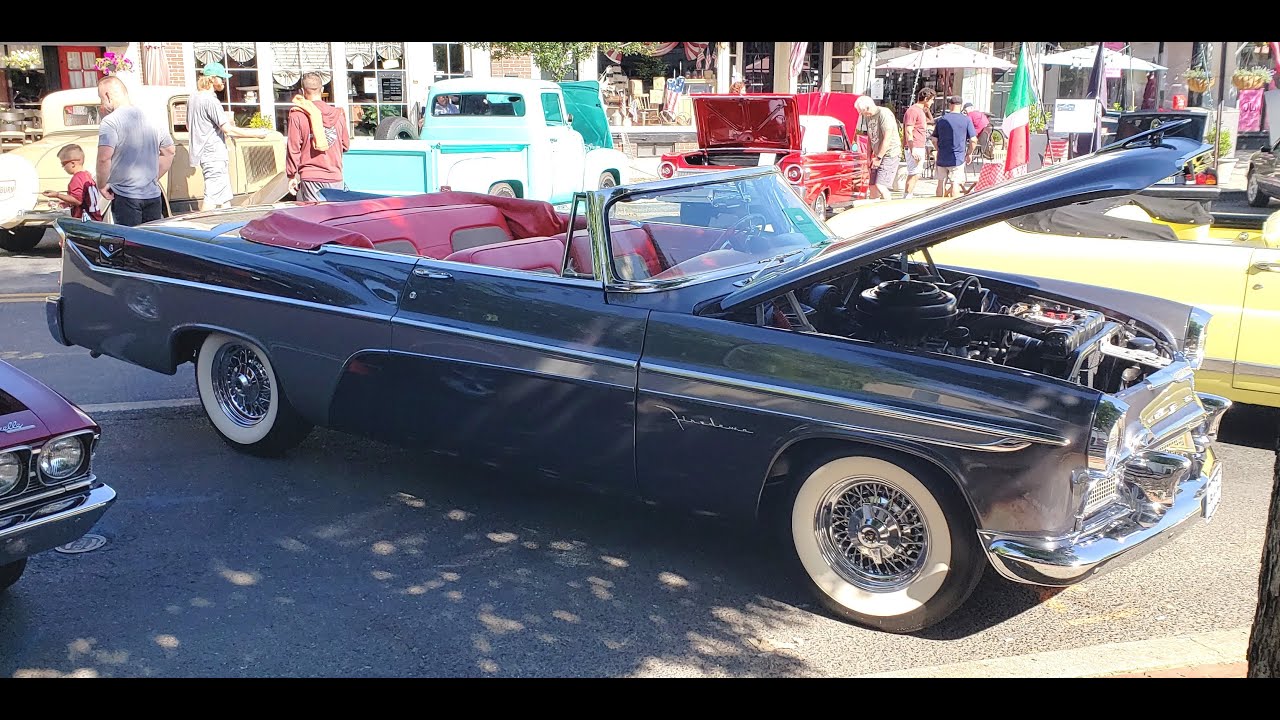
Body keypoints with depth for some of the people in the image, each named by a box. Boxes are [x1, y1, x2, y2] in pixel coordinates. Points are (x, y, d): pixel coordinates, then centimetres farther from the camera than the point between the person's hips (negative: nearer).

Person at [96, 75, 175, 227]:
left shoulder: (110, 122, -11)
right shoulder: (152, 117, 10)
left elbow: (104, 158, -23)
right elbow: (169, 151, 18)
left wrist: (101, 185, -8)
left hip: (126, 197, -6)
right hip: (153, 195, 6)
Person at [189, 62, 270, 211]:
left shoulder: (194, 98, 15)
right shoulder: (210, 100, -15)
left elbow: (188, 126, 26)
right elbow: (228, 130, -19)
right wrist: (256, 133, -12)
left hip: (202, 153, 10)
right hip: (214, 155, -10)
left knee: (225, 198, 13)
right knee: (212, 198, -10)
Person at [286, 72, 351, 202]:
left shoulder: (297, 115, -4)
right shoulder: (338, 114, 3)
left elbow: (293, 148, -3)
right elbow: (346, 146, 11)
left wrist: (292, 176, 5)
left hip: (310, 178, -2)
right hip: (335, 177, 2)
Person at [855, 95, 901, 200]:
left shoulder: (884, 114, -16)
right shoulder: (868, 117, 11)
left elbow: (887, 138, -19)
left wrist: (879, 158, -17)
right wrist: (869, 157, 13)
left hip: (889, 153, -8)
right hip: (878, 155, 9)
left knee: (880, 185, -17)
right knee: (873, 186, 7)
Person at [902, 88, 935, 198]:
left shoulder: (921, 110, 18)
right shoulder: (913, 110, -14)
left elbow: (931, 121, 35)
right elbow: (908, 131, -20)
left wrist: (927, 110, 18)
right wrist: (912, 151, -26)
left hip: (920, 148, 11)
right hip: (914, 148, -11)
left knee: (916, 174, 14)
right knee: (914, 175, -10)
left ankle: (906, 197, 19)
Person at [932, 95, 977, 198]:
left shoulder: (941, 120, 3)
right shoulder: (966, 120, -4)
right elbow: (973, 140, -7)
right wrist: (969, 154, 7)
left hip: (942, 158, 3)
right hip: (958, 159, -3)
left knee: (941, 183, 12)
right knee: (955, 184, 0)